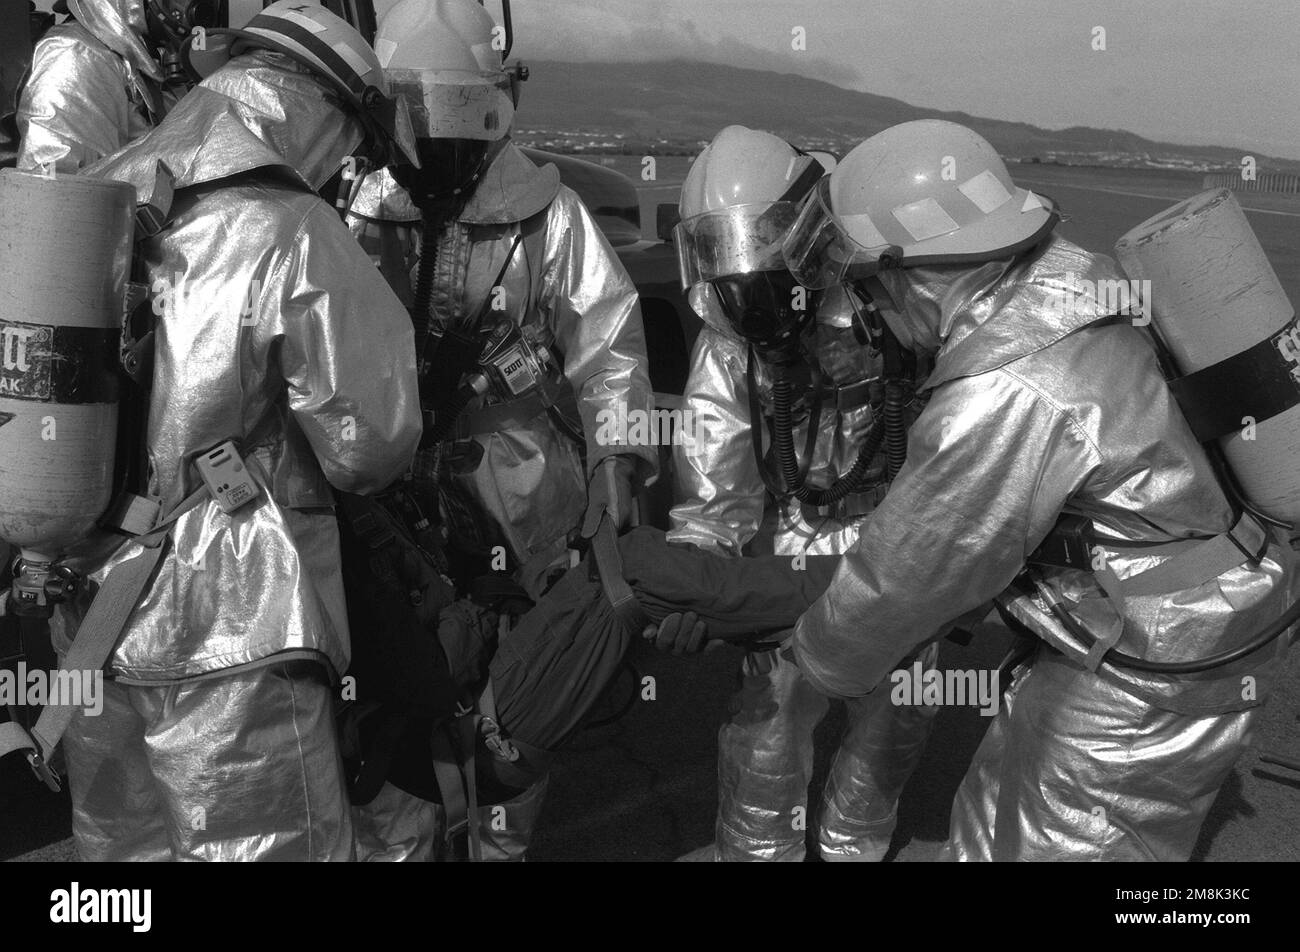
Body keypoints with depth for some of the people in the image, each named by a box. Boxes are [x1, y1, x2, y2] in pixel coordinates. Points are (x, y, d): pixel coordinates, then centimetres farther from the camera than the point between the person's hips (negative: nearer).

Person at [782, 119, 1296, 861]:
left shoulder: (1007, 396, -31)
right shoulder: (1059, 281, -5)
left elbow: (912, 567, -19)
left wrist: (828, 660, -4)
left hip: (1153, 668, -8)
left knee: (1063, 844, 12)